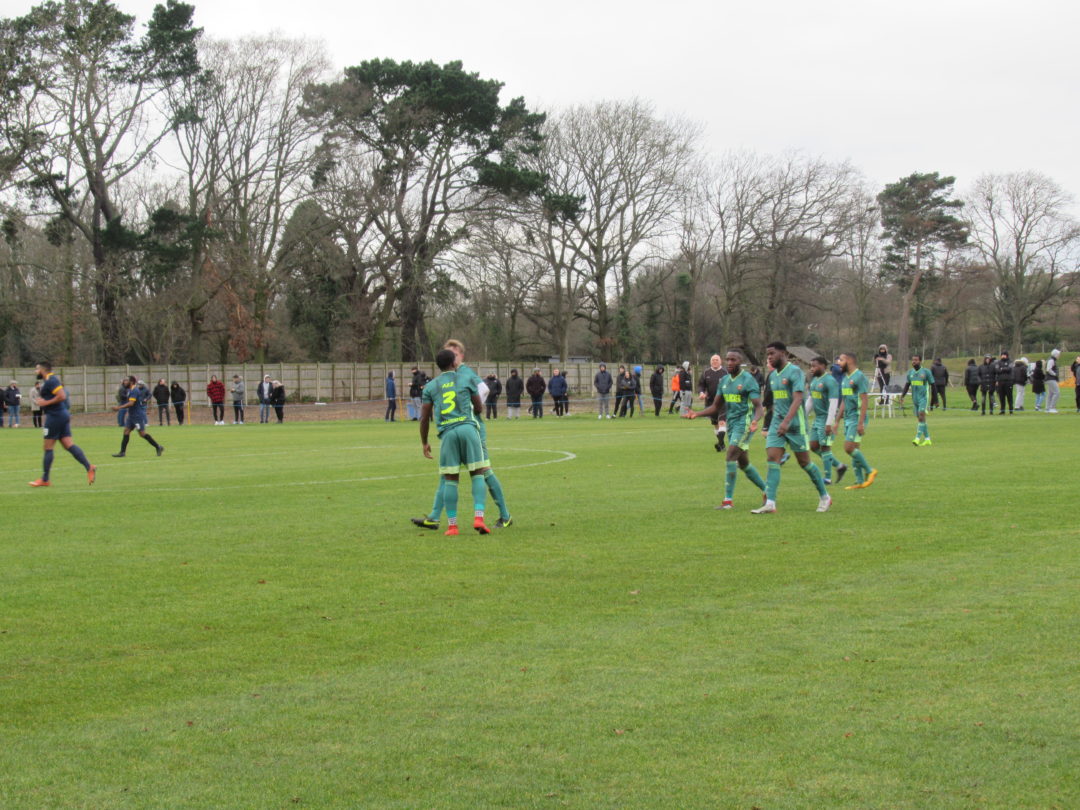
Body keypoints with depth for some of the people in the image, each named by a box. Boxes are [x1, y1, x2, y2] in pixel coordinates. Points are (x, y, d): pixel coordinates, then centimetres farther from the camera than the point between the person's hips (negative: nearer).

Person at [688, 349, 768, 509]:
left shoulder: (748, 380, -10)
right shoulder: (724, 380, 11)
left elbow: (759, 407, -15)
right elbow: (715, 407, 14)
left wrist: (755, 420, -36)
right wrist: (697, 414, -1)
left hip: (744, 423, -8)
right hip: (732, 424, 8)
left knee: (731, 456, -18)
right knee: (743, 463, 13)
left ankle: (728, 500, -16)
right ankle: (766, 491, 29)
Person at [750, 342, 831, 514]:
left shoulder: (794, 372, -11)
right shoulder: (773, 375, 13)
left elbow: (797, 399, -22)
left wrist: (786, 421, -33)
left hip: (795, 423, -7)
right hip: (777, 422, 7)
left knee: (804, 462, 2)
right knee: (772, 459, -8)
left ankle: (824, 497, 20)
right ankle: (770, 503, -13)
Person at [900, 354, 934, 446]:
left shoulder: (926, 372, -5)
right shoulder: (910, 372, 9)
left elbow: (933, 385, -1)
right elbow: (907, 385, 16)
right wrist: (902, 396, 2)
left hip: (924, 398, -6)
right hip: (915, 399, 6)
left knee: (921, 416, -18)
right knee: (919, 419, 7)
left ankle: (918, 438, -26)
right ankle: (927, 439, 16)